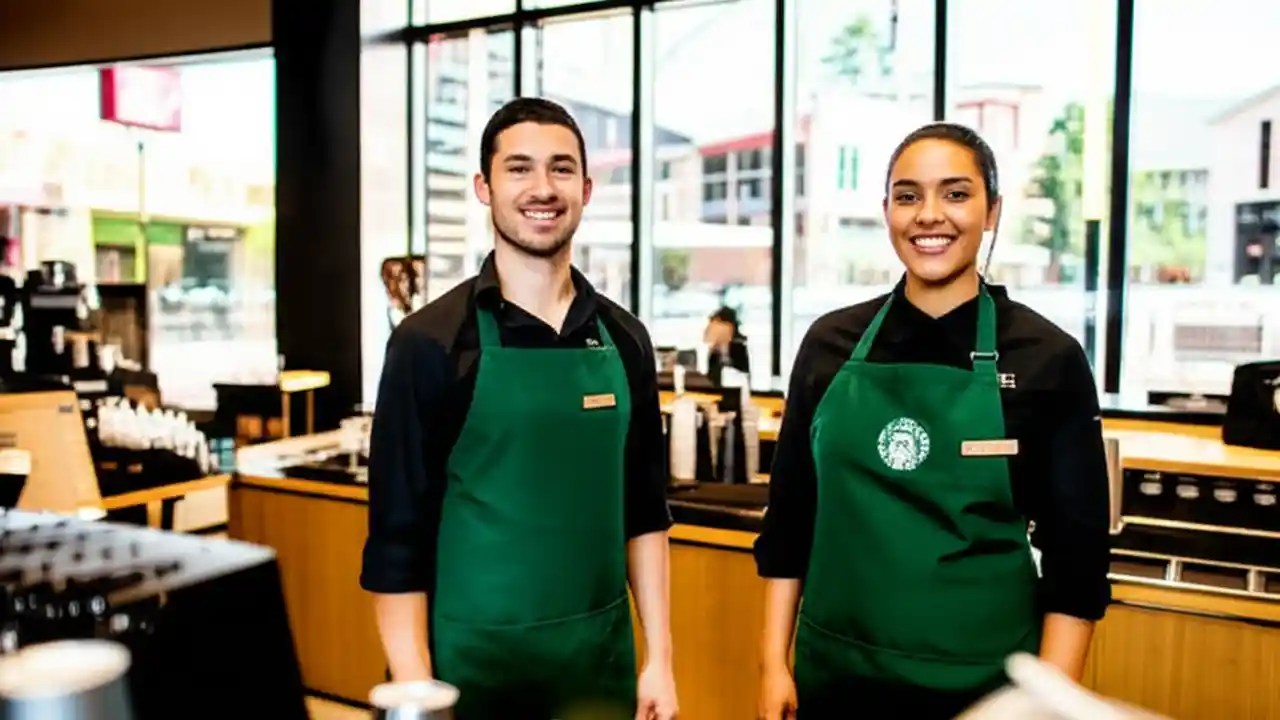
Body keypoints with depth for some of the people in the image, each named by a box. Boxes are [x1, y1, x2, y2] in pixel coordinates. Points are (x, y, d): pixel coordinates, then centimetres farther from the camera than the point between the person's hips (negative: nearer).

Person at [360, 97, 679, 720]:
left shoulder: (623, 339, 2)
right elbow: (398, 536, -9)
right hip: (473, 659, -4)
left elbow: (644, 512, 7)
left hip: (602, 656, 4)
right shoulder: (430, 342, -10)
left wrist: (659, 657, 4)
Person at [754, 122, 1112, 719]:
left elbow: (1077, 552, -5)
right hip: (833, 672, 2)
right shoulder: (829, 344, -1)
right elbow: (790, 515, 3)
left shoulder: (1048, 358, -7)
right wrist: (774, 663, 1)